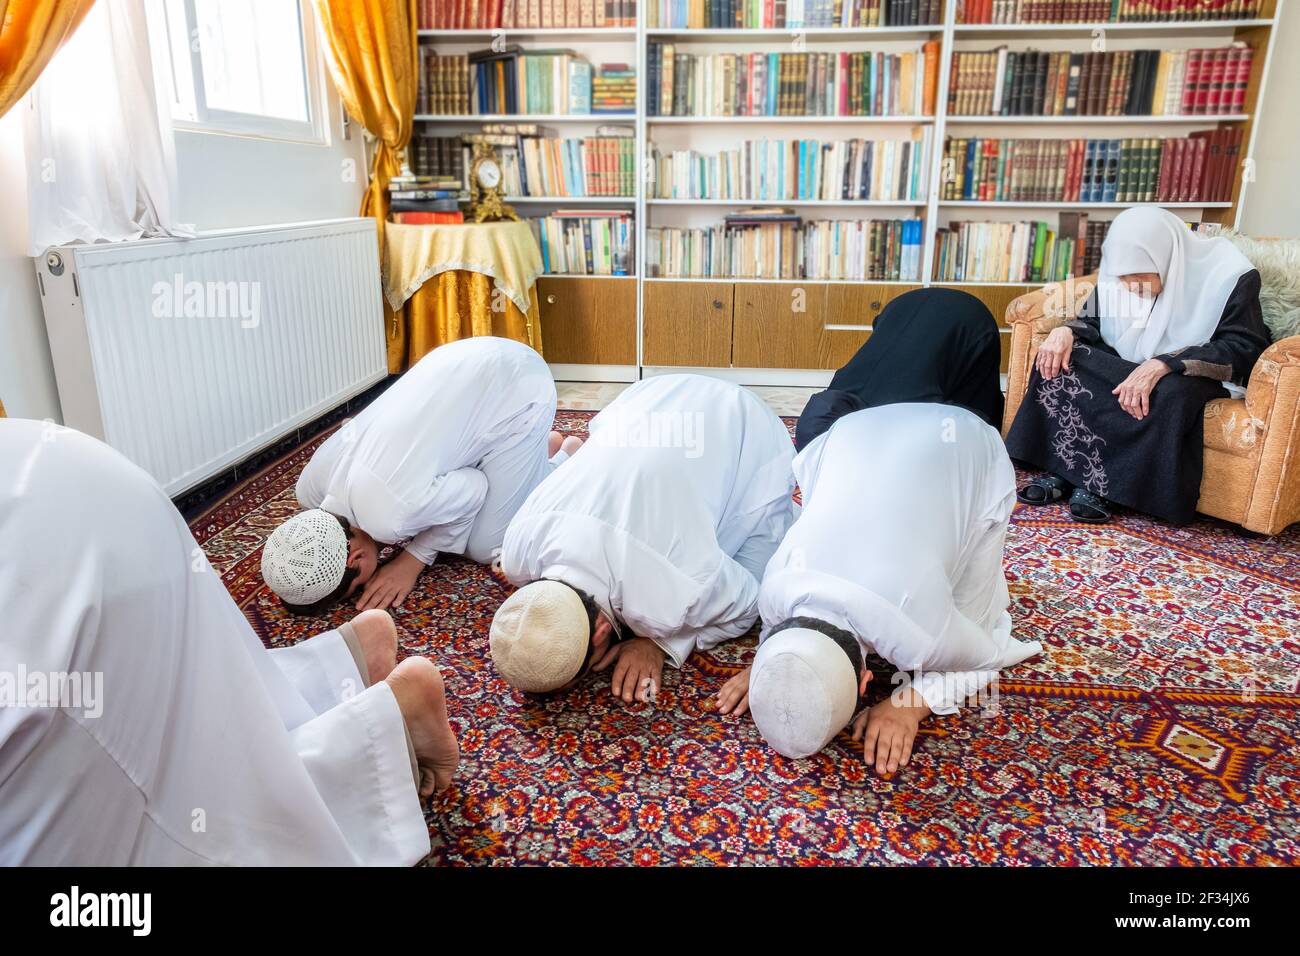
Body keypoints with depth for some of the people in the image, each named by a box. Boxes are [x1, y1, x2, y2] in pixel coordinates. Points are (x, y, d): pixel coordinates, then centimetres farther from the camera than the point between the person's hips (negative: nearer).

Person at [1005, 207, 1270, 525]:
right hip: (1123, 364, 5)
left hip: (1188, 376, -4)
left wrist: (1162, 364, -38)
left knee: (1171, 392, -39)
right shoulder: (1120, 269, -4)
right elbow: (1094, 318, 8)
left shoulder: (1232, 277, -18)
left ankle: (1101, 484, -25)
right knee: (1057, 357, -19)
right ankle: (1064, 470, -22)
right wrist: (1066, 330, -17)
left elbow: (1243, 347, -23)